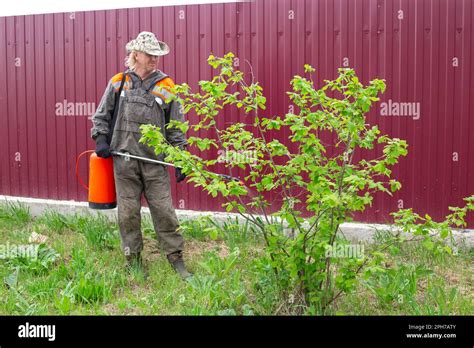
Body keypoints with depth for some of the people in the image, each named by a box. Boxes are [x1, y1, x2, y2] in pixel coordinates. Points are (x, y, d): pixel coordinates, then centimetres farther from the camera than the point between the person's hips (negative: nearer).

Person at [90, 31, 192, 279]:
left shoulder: (166, 86, 4)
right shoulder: (118, 83, 6)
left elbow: (176, 127, 6)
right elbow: (101, 115, 16)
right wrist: (100, 139, 2)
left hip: (155, 159, -1)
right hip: (124, 159, 1)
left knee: (164, 211, 0)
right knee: (128, 212, 6)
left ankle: (176, 259, 12)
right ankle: (133, 260, 19)